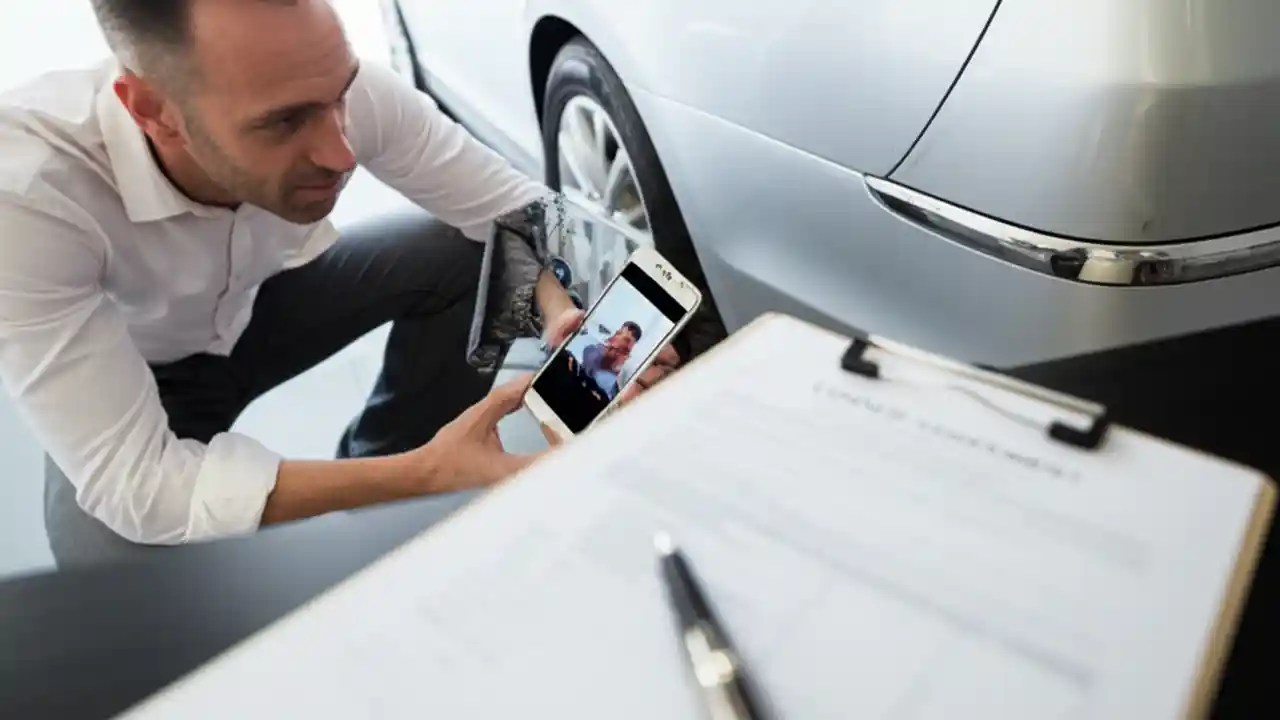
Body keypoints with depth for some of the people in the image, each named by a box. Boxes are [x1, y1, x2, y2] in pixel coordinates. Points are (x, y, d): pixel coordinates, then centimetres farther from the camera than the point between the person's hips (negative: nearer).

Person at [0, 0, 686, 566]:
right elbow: (134, 484, -38)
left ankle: (382, 513, 2)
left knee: (471, 256, -17)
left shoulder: (345, 90, -29)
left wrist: (560, 311, -40)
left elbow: (514, 209, -18)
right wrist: (422, 475, -45)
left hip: (264, 300, 4)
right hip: (138, 374, -3)